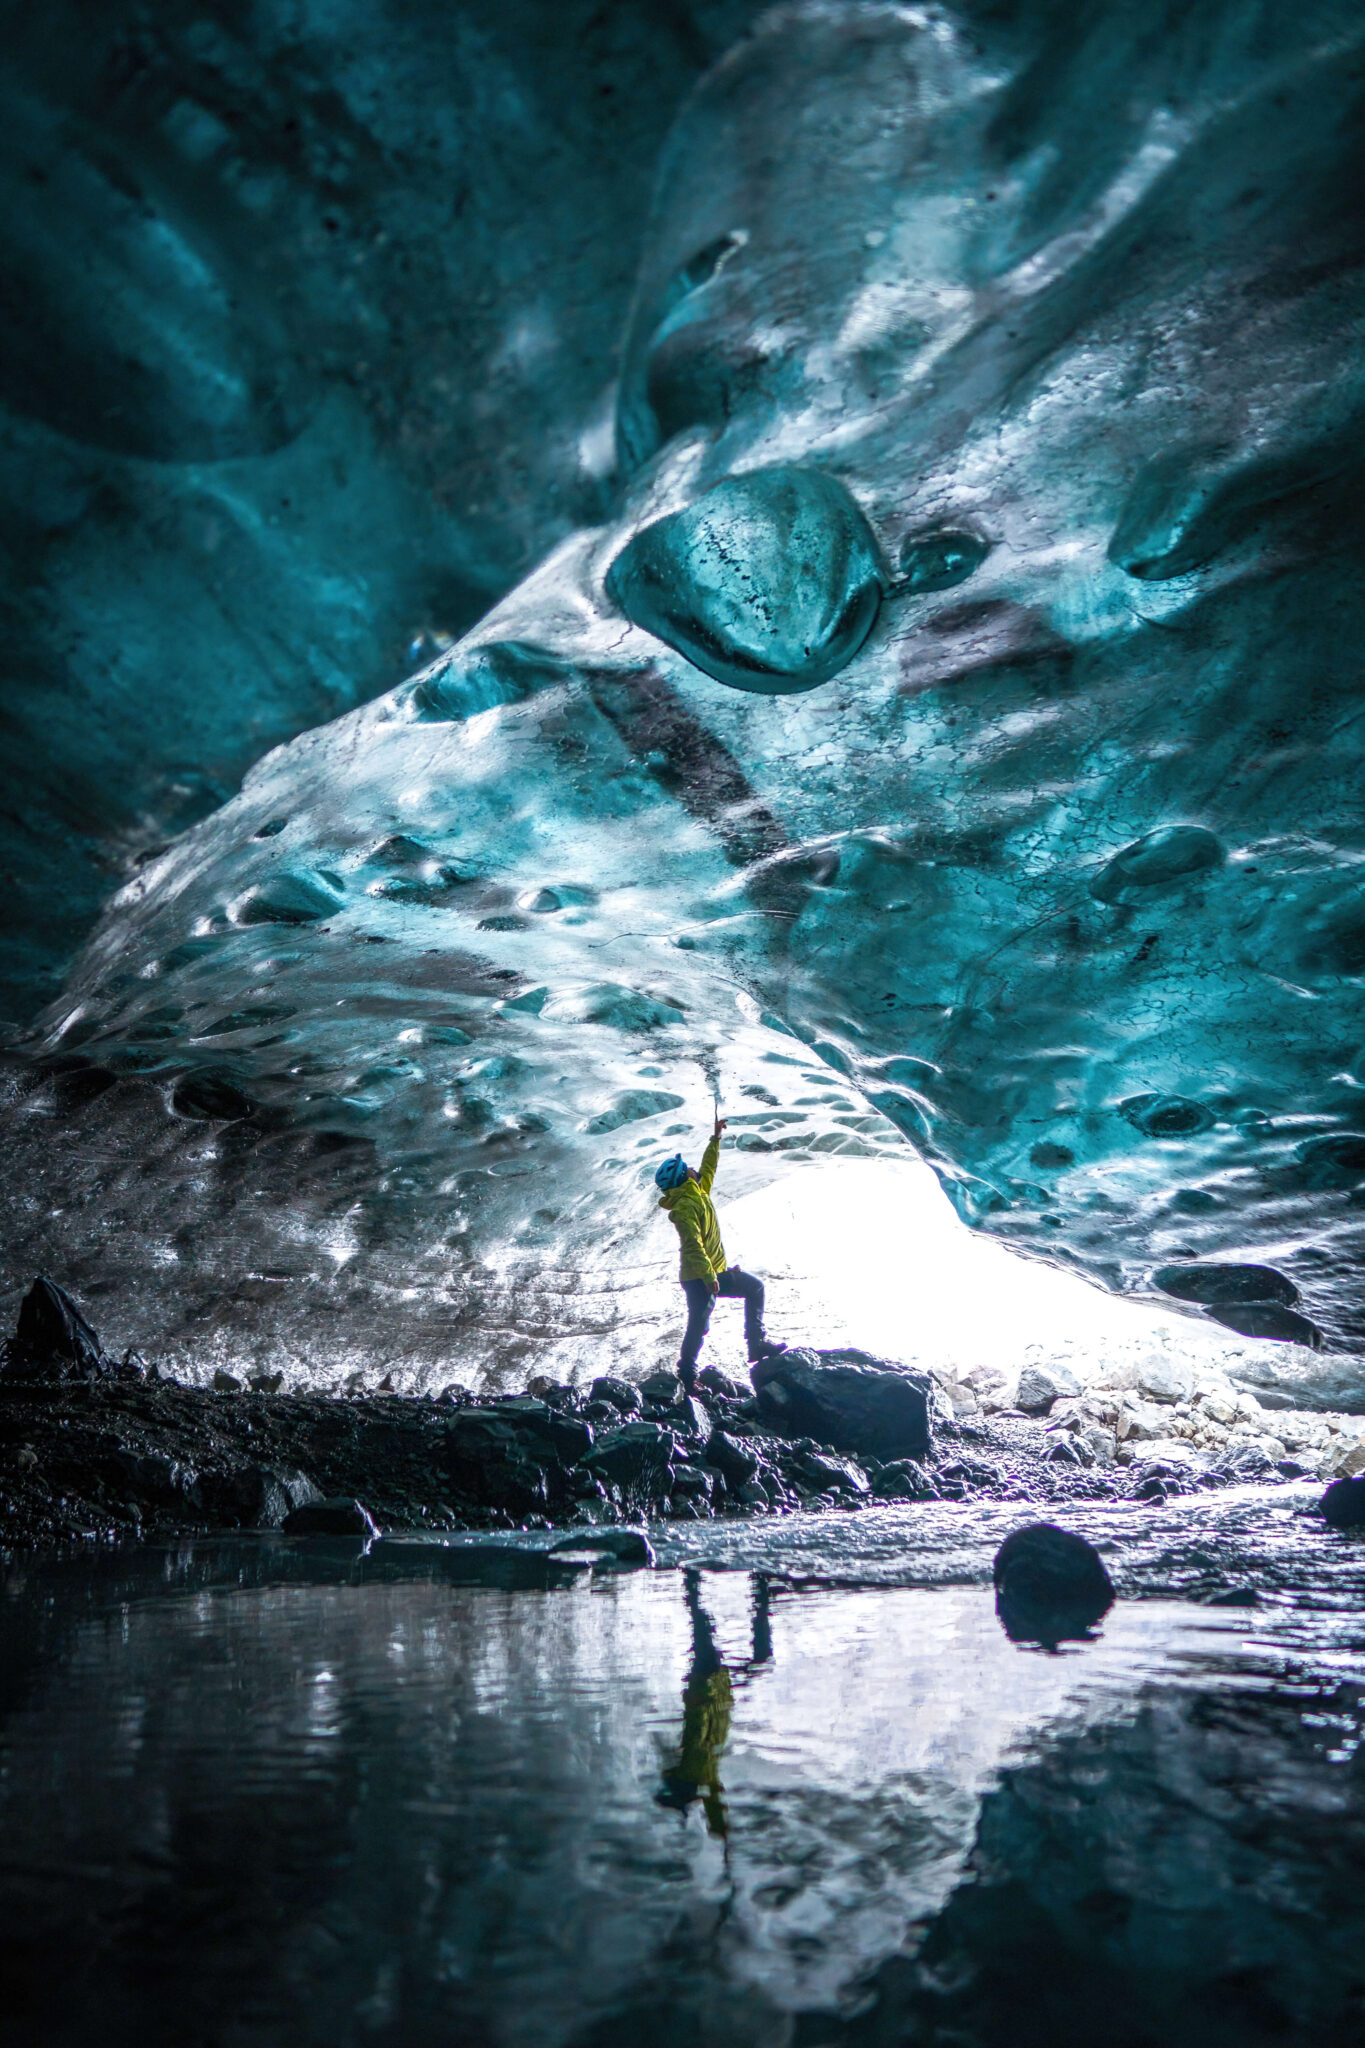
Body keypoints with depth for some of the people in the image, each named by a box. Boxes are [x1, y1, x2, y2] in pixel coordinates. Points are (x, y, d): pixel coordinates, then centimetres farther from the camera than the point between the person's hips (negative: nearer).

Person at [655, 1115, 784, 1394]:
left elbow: (708, 1167, 24)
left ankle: (757, 1344, 19)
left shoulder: (698, 1192, 7)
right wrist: (709, 1276, -29)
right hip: (698, 1278, -10)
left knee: (755, 1287, 17)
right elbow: (693, 1246, -27)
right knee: (698, 1326, -6)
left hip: (715, 1272, 10)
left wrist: (716, 1138, 25)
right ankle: (687, 1375, 6)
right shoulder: (685, 1206, -21)